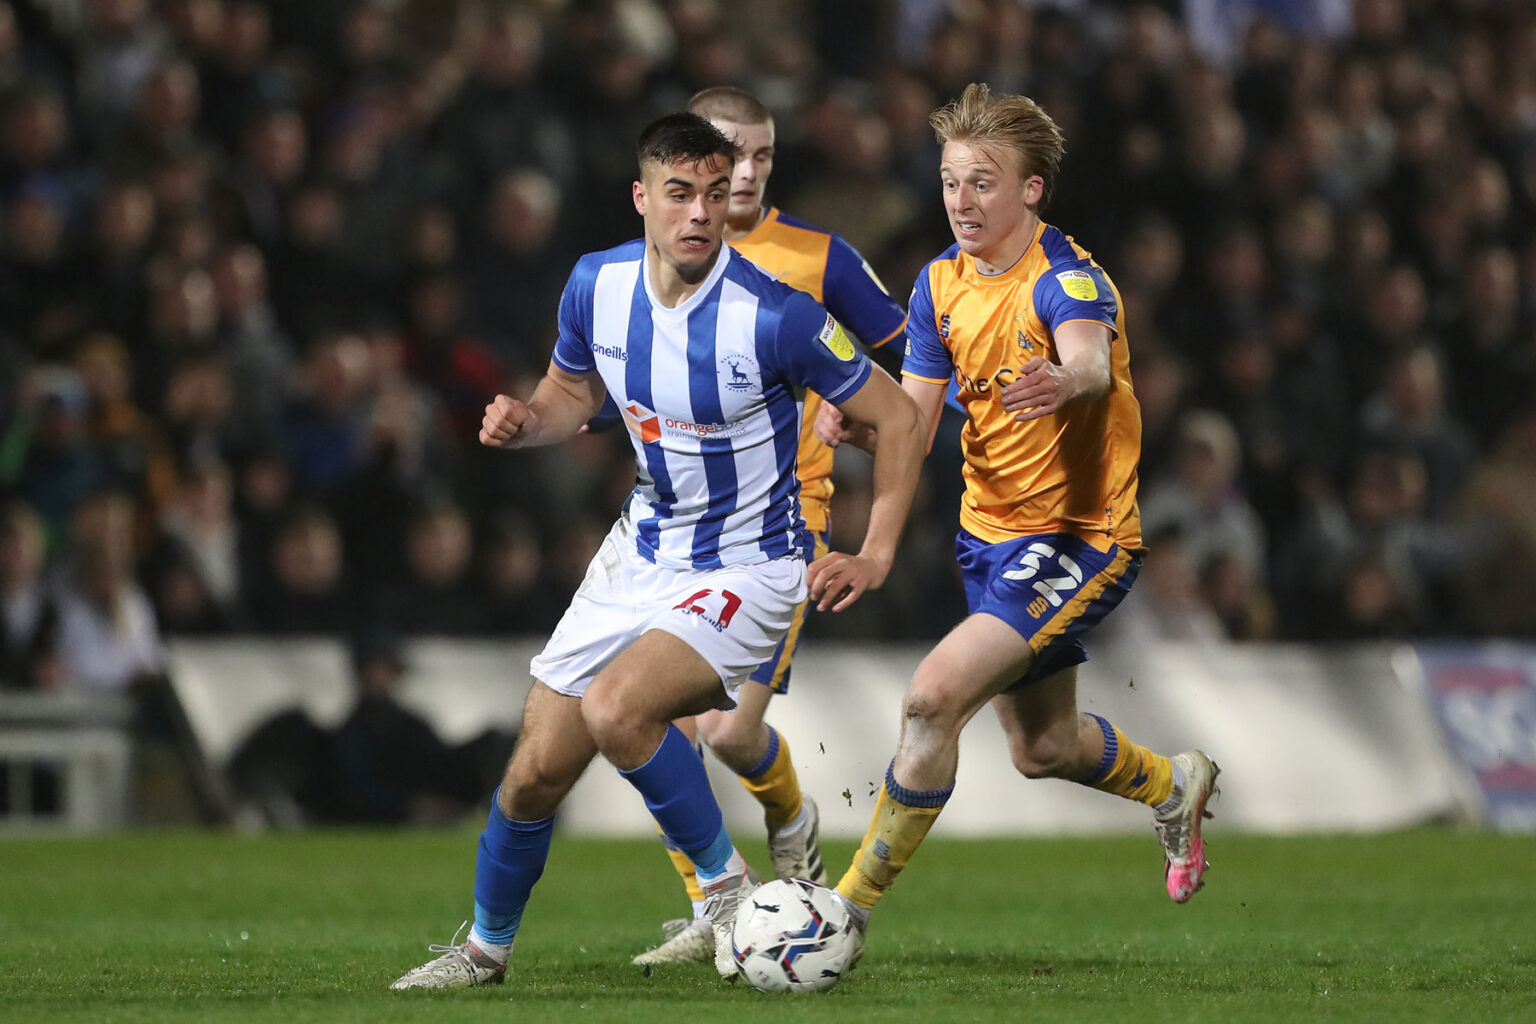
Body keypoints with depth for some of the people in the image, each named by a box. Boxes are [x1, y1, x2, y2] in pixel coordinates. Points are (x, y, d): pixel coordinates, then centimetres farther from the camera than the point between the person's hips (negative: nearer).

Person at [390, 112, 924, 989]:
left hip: (746, 571, -6)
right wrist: (525, 422, -9)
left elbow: (899, 416, -12)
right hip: (642, 552, 6)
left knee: (614, 708, -30)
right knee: (537, 771, 6)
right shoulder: (597, 285, -7)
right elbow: (574, 391, 14)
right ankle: (486, 946, 31)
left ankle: (726, 883, -10)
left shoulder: (774, 316, -23)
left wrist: (875, 556, -15)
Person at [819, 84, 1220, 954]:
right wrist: (858, 426, -25)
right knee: (1043, 748, 21)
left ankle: (850, 913, -12)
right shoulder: (942, 285, 0)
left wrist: (1063, 380, -68)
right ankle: (1174, 785, 52)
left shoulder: (1067, 277, -21)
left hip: (1080, 538, -8)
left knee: (934, 696, -22)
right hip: (991, 535, 8)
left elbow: (1091, 361, -44)